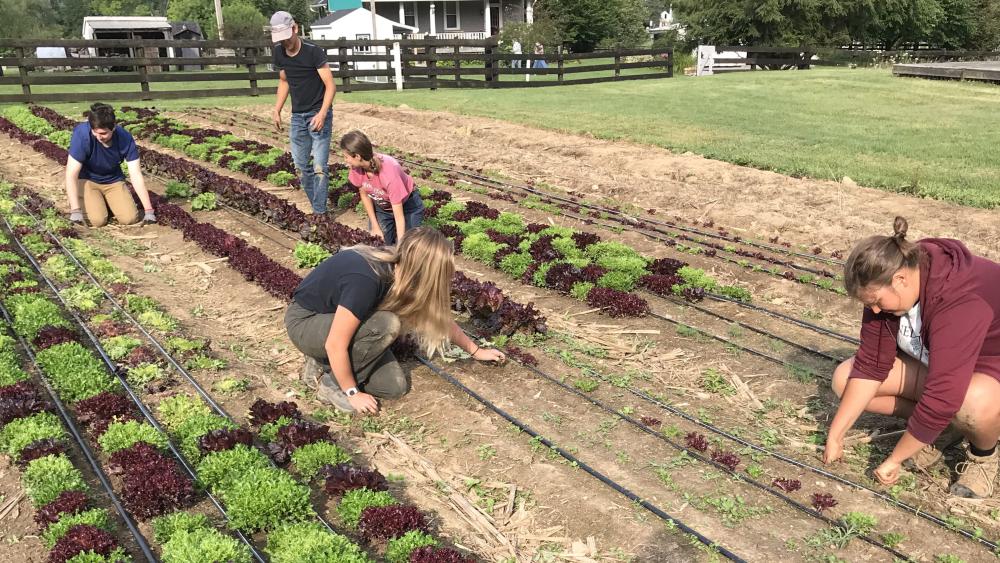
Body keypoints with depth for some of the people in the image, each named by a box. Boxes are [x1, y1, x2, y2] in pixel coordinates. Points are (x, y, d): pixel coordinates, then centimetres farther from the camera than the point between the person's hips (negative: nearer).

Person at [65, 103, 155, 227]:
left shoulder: (125, 138, -21)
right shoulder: (82, 134, -29)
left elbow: (136, 175, -16)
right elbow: (71, 174, -28)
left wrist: (149, 210, -20)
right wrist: (75, 211, -35)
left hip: (113, 180, 2)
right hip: (87, 180, -2)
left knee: (130, 218, -15)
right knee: (97, 220, -21)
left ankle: (106, 201, 17)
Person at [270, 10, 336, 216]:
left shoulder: (314, 52, -17)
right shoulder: (279, 53, 2)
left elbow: (330, 86, -18)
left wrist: (322, 114, -28)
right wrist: (277, 110, 10)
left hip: (318, 115, -6)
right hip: (297, 116, 7)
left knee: (319, 167, -10)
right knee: (301, 165, 9)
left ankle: (319, 213, -4)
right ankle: (317, 207, 20)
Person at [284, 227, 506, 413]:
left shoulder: (398, 269, -12)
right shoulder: (366, 280, -37)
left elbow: (438, 317, 4)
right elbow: (336, 345, -29)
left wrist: (476, 351, 13)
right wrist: (352, 392, -16)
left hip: (335, 318, 7)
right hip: (305, 322, -7)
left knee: (395, 386, -4)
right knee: (386, 324, -31)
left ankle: (324, 363, 10)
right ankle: (333, 384, -11)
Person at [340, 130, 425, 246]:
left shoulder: (389, 172, -39)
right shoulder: (357, 167, -22)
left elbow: (399, 216, -35)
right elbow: (364, 194, -3)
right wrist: (375, 226, -5)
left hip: (406, 206, -5)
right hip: (381, 206, 5)